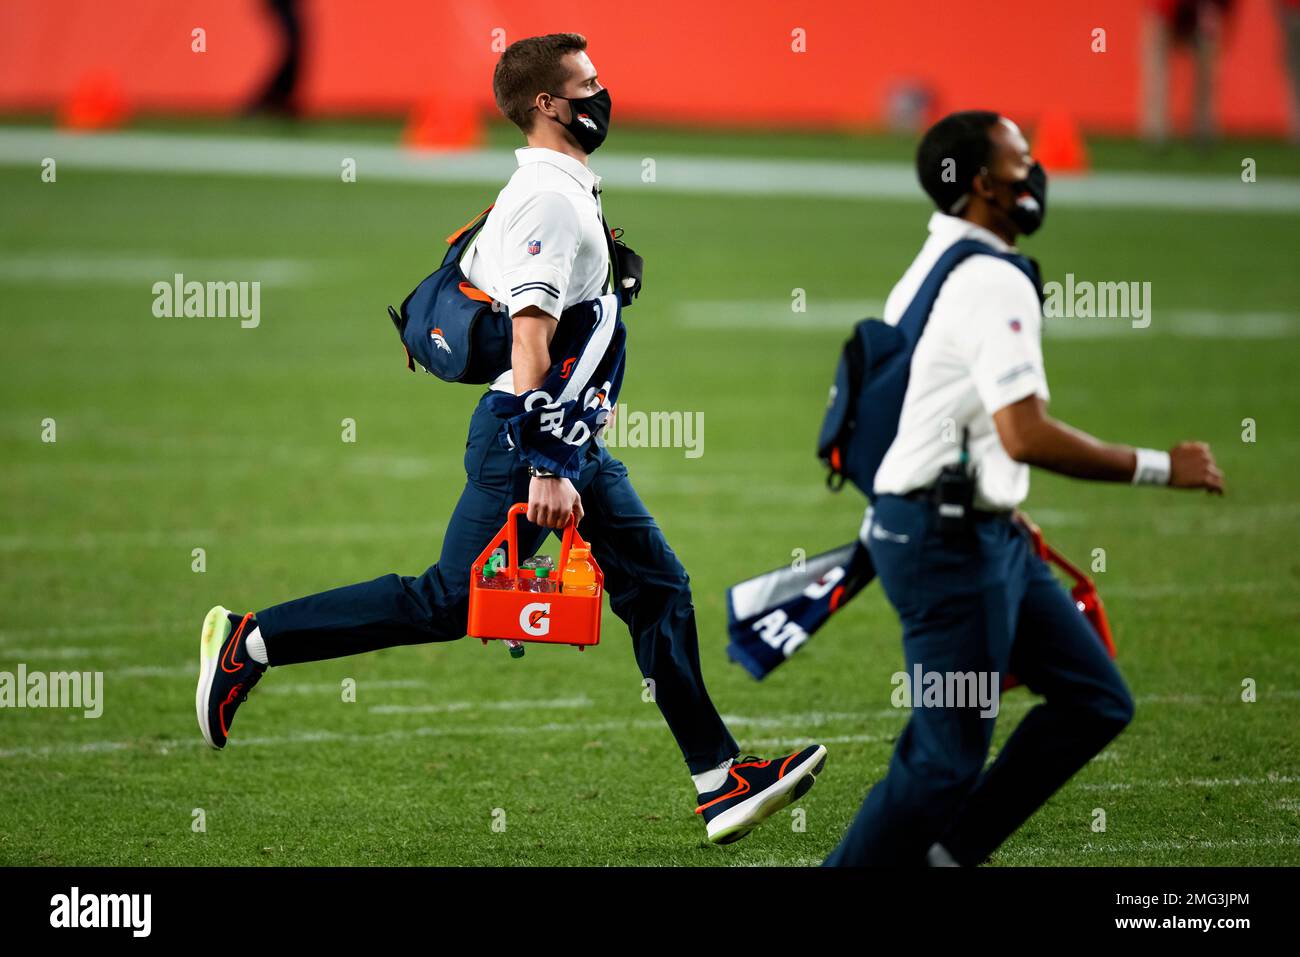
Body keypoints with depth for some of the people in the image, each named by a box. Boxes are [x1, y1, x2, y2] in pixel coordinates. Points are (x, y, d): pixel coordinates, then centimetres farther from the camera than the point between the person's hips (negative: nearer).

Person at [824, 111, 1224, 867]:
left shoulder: (937, 266, 15)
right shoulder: (993, 280, -17)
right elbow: (1026, 436, -25)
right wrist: (1159, 468, -18)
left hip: (990, 537, 10)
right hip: (952, 542, -10)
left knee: (1096, 702, 11)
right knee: (947, 756, -6)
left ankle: (944, 851, 13)